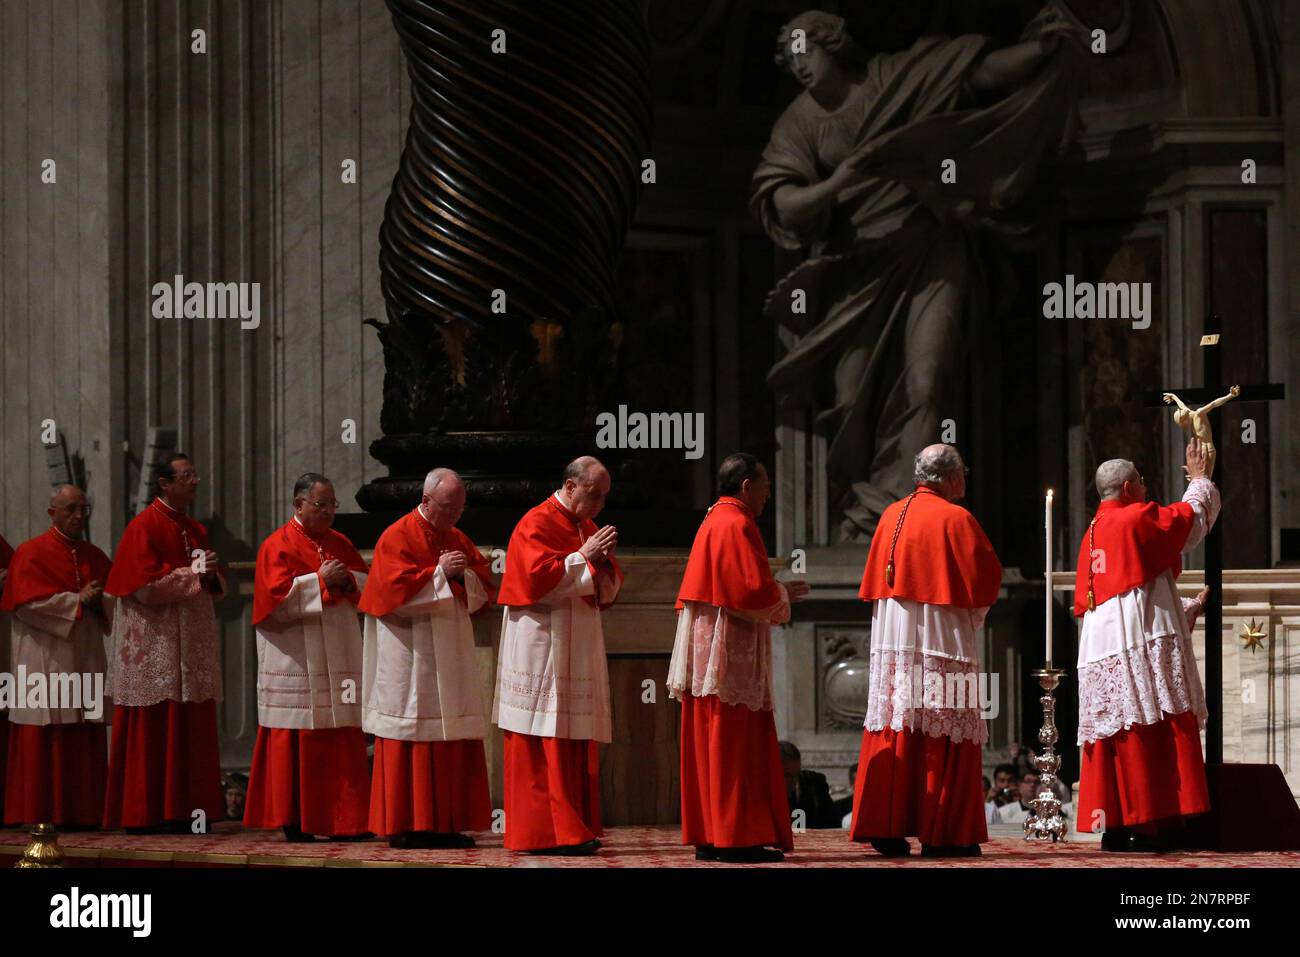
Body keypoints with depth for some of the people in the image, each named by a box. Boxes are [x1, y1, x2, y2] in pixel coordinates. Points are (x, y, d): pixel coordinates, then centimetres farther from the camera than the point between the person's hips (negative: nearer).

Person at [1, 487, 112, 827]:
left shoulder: (95, 557, 16)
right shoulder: (32, 553, -1)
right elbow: (28, 601, -12)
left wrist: (100, 601, -7)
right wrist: (78, 600, -10)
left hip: (86, 656, 5)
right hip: (45, 658, -5)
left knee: (86, 741, 2)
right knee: (45, 741, -7)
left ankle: (82, 811, 5)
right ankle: (43, 812, -4)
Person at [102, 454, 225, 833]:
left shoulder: (196, 531, 15)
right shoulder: (144, 527, -8)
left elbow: (217, 586, 19)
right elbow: (145, 586, -16)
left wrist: (211, 574, -3)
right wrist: (192, 574, -15)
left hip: (191, 647, 7)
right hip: (154, 649, -7)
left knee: (191, 730, 4)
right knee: (153, 731, -6)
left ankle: (184, 810, 8)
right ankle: (148, 815, -2)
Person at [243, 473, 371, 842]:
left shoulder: (340, 543, 15)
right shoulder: (278, 545, -4)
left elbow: (367, 586, 13)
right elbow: (275, 597, -14)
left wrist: (347, 579, -7)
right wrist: (321, 580, -17)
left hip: (339, 658, 6)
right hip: (296, 659, -6)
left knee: (343, 742, 4)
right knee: (298, 742, -4)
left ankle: (343, 819, 8)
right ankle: (294, 821, 2)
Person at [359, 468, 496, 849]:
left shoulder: (459, 540, 14)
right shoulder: (397, 537, -6)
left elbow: (484, 589, 10)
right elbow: (395, 591, -15)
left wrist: (463, 575, -10)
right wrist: (441, 574, -15)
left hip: (451, 653, 7)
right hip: (411, 654, -7)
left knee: (454, 740, 3)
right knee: (412, 740, -6)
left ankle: (446, 823, 7)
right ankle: (405, 826, -2)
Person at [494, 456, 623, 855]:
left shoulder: (586, 527, 16)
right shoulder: (537, 524, -8)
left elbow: (608, 591, 17)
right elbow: (538, 580, -19)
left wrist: (604, 562, -3)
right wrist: (583, 556, -17)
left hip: (580, 648, 8)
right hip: (543, 646, -8)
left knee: (579, 744, 5)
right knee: (546, 744, -9)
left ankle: (574, 830, 7)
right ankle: (545, 833, -9)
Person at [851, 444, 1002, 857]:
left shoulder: (892, 515, 10)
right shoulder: (955, 518, -9)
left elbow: (874, 579, 17)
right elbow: (987, 576, -7)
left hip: (891, 638, 6)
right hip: (940, 635, -6)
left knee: (893, 732, 6)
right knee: (945, 737, -2)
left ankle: (885, 829, 3)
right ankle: (941, 834, -3)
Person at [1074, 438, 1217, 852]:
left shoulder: (1092, 535, 20)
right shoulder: (1138, 519, -4)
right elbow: (1194, 515, 9)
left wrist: (1185, 608, 32)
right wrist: (1199, 479, 28)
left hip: (1101, 651, 8)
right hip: (1144, 647, -8)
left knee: (1115, 737, 6)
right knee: (1154, 736, -8)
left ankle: (1112, 826, 3)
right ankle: (1149, 825, -12)